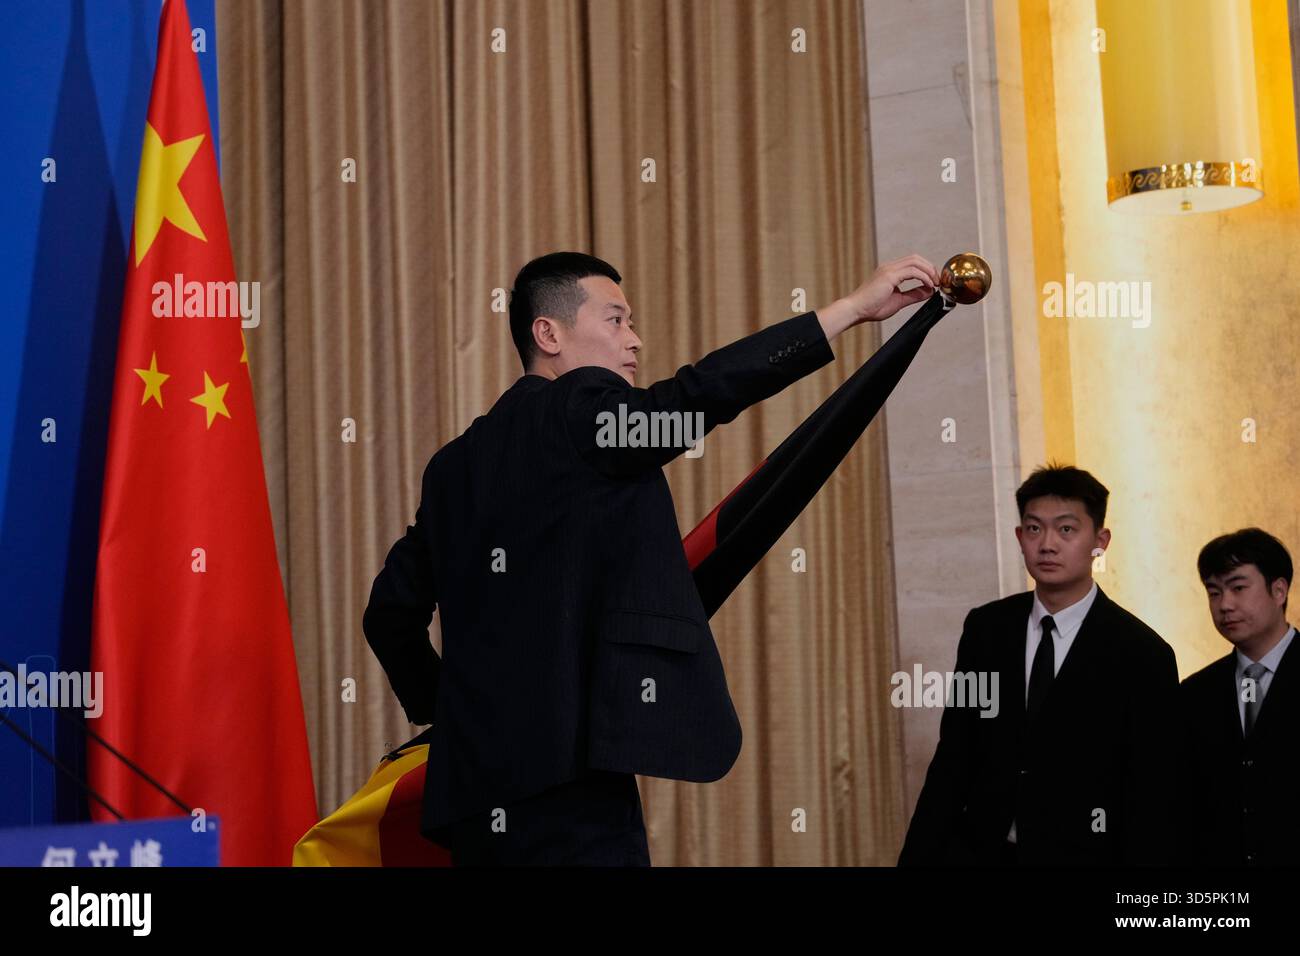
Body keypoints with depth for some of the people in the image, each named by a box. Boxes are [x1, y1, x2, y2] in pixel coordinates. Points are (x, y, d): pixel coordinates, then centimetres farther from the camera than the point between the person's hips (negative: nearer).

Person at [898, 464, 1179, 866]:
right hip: (980, 850, 4)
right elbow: (953, 758, 6)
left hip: (1078, 854, -3)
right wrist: (917, 856, 0)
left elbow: (1150, 801, -6)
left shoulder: (1142, 655, -7)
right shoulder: (985, 629, 4)